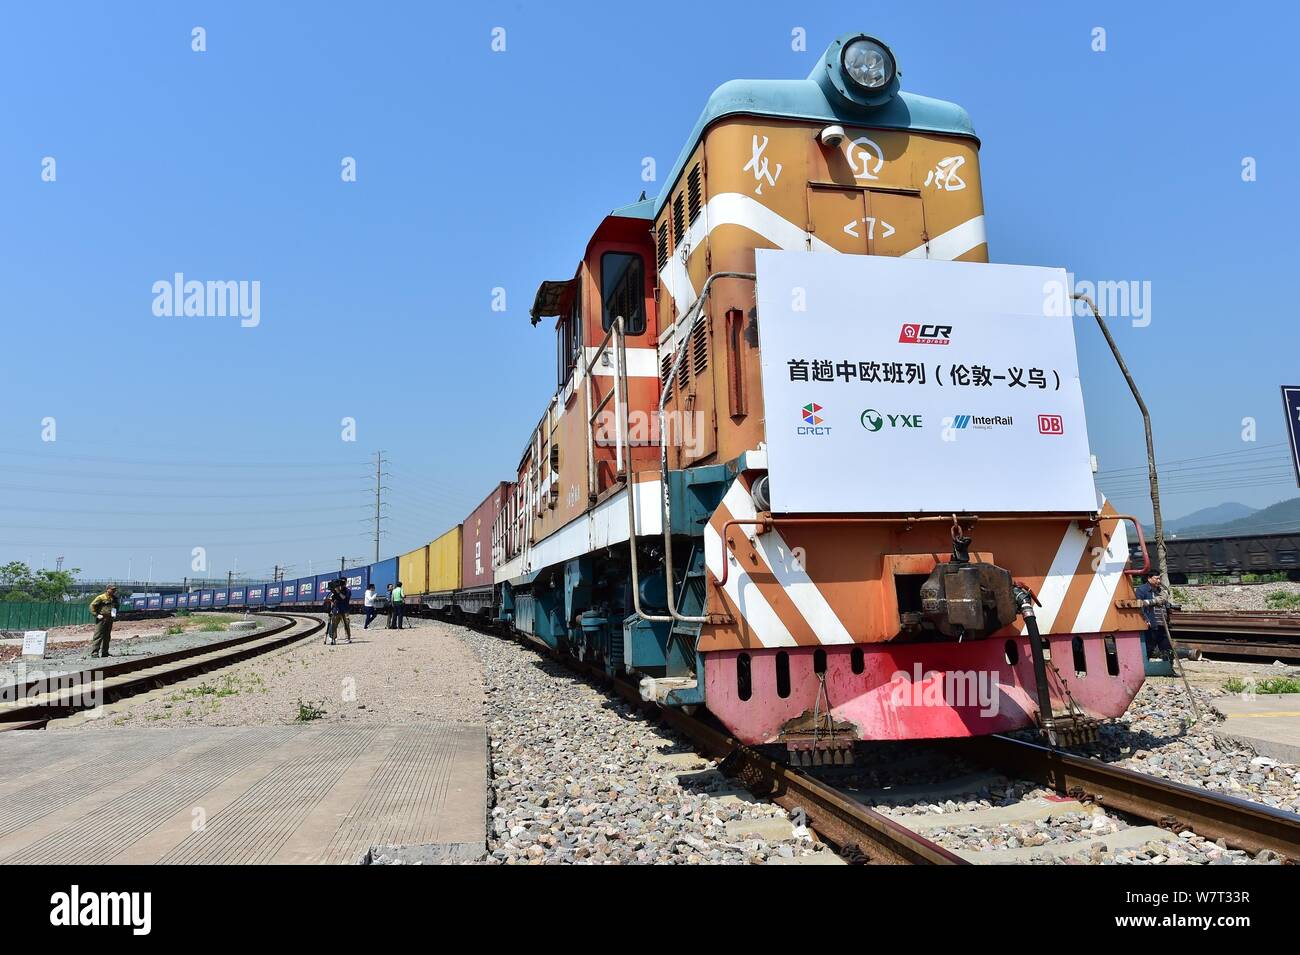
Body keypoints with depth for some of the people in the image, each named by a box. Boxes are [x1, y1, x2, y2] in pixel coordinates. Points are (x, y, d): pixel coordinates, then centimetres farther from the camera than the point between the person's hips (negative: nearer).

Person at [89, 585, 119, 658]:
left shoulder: (114, 598, 14)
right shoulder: (101, 597, -7)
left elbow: (117, 606, 32)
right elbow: (92, 605, -9)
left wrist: (115, 613, 17)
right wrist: (96, 615, -14)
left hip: (110, 620, 7)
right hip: (101, 619, -7)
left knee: (107, 637, 11)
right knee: (98, 636, -9)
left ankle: (104, 652, 18)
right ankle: (94, 652, -7)